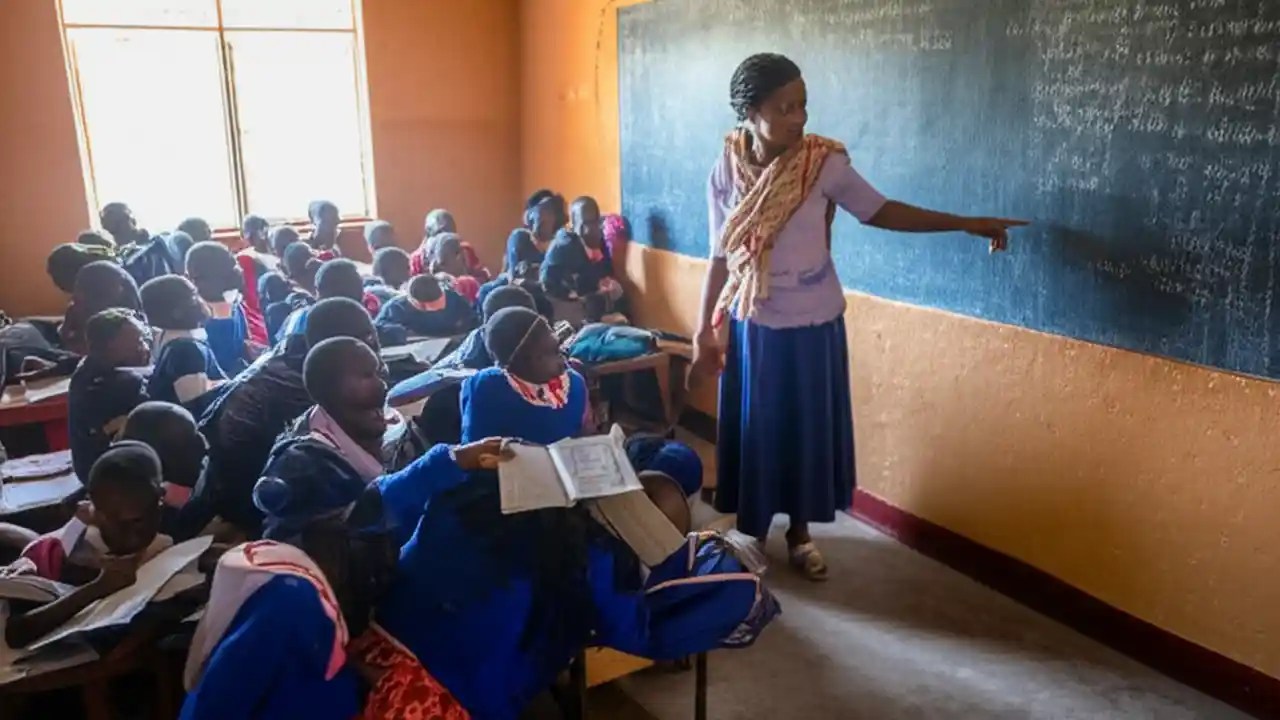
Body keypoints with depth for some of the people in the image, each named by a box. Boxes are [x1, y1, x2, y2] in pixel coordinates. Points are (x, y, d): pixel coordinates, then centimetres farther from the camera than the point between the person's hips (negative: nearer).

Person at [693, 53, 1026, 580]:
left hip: (814, 326, 0)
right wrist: (703, 331, 1)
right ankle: (749, 532, 32)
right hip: (753, 328, 0)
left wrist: (967, 224, -4)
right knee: (754, 431, 10)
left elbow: (881, 212, -1)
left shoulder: (823, 164, -11)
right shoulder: (726, 173, -8)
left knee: (808, 429, 11)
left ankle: (799, 532, 32)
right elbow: (720, 257, -1)